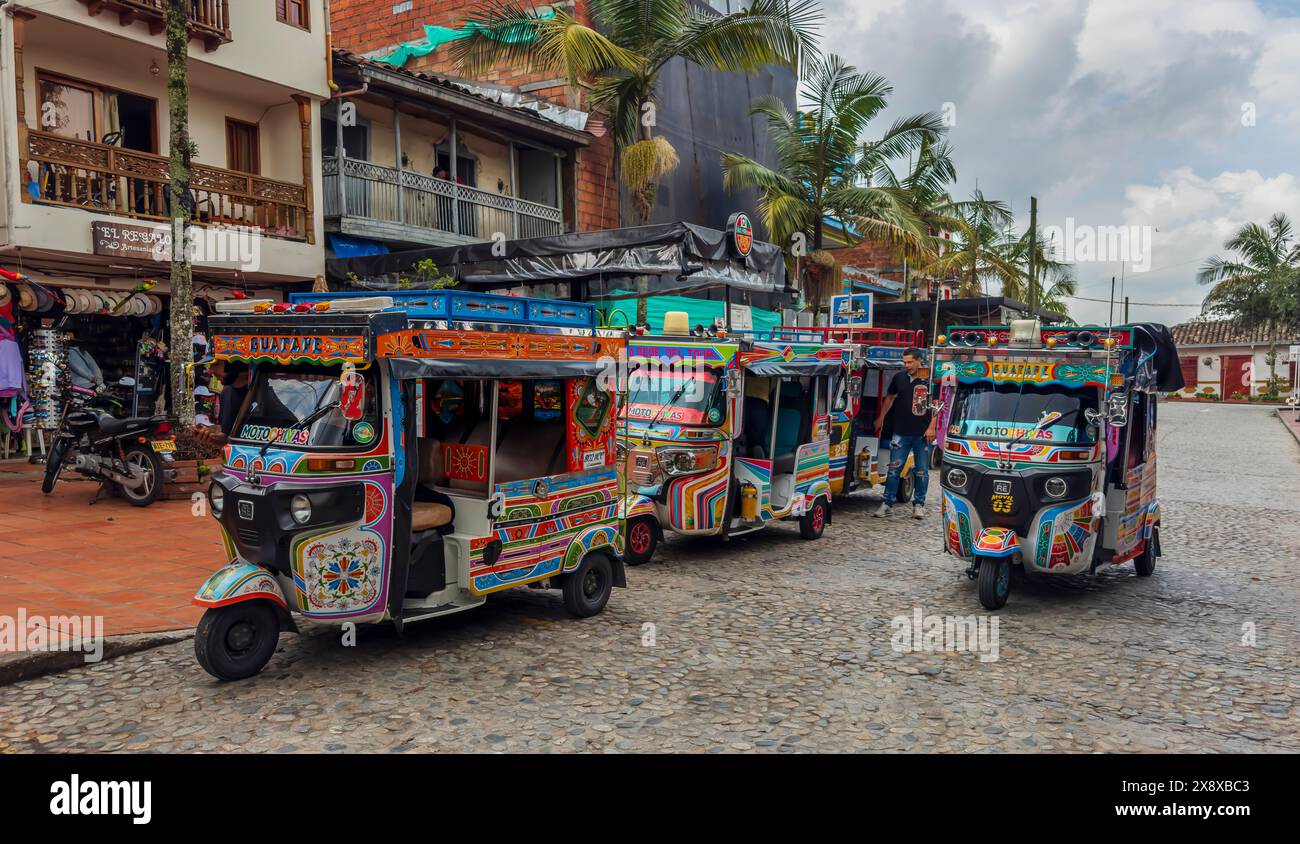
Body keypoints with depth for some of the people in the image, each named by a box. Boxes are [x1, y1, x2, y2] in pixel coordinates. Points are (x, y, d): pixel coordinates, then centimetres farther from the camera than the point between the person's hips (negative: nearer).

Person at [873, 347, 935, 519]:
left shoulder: (930, 380, -3)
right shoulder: (899, 378, 6)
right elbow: (889, 397, 21)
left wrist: (931, 428, -8)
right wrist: (881, 418, 22)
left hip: (923, 434, -2)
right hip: (901, 434, 2)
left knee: (922, 472, 7)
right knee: (894, 469, 1)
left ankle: (919, 504, 18)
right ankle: (887, 503, 8)